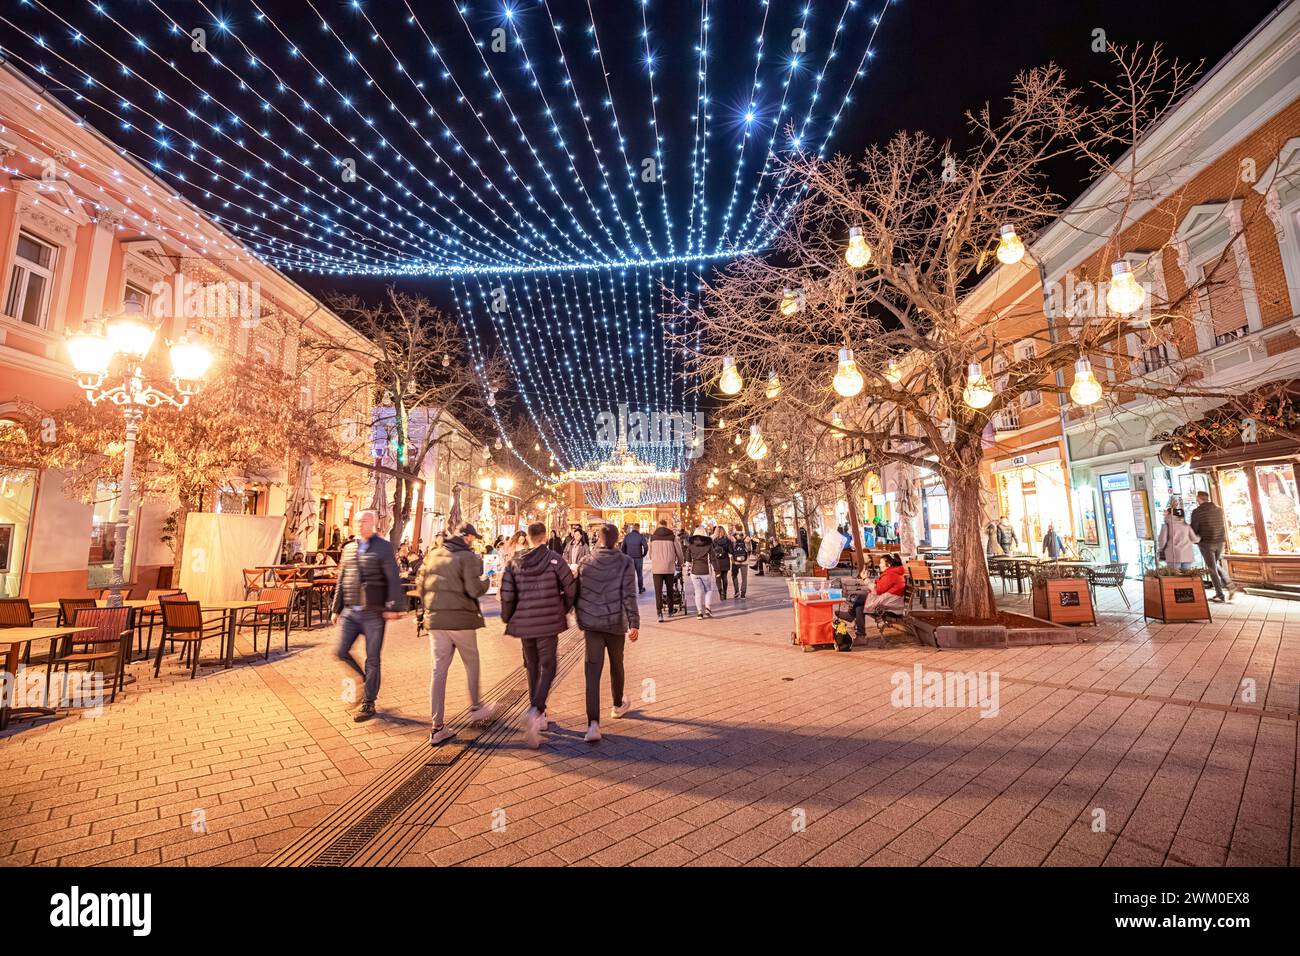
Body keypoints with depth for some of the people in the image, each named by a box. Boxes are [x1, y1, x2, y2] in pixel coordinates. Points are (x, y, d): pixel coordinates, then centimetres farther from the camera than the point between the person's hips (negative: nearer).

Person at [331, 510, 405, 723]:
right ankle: (365, 681, 28)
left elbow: (393, 579, -12)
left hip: (374, 613, -5)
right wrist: (336, 609, 15)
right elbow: (341, 582, 17)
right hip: (350, 612, 5)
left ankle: (368, 703, 17)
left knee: (372, 659, 3)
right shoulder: (349, 549, 12)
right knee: (341, 652, 2)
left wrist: (393, 607, -19)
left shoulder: (383, 547, -5)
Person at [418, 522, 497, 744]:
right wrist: (485, 581, 2)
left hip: (435, 619, 5)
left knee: (439, 669, 8)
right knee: (472, 663, 17)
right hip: (461, 619, -5)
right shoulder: (469, 557, -10)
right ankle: (476, 707, 32)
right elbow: (474, 590, -18)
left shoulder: (433, 555, 9)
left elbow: (421, 587, 12)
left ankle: (438, 727, 11)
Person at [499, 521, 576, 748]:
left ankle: (539, 718, 28)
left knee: (533, 669, 18)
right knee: (547, 668, 5)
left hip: (524, 623, 4)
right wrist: (564, 609, 11)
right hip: (549, 623, -4)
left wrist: (507, 618, 12)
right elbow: (571, 588, -7)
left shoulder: (514, 562, 0)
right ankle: (535, 711, -18)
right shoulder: (554, 559, -9)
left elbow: (507, 594, -3)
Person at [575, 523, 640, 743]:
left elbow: (578, 595, 6)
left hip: (591, 624, 1)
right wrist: (634, 623, -10)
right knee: (616, 665, 20)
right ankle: (618, 705, 42)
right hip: (616, 622, -1)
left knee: (593, 672, 0)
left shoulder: (585, 562, 0)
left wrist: (581, 623, 17)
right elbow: (629, 595, -13)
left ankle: (593, 723, -10)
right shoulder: (624, 562, -8)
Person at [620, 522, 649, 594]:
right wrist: (643, 555, 1)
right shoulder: (641, 536, -7)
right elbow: (646, 547, -14)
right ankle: (640, 589, 21)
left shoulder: (626, 536, 2)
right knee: (639, 574, 13)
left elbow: (623, 547, 2)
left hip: (629, 558, 1)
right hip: (638, 558, -1)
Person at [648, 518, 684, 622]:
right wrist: (679, 563, 24)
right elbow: (679, 551, 5)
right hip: (669, 567, 0)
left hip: (656, 568, 0)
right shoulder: (672, 537, -1)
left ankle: (660, 614, -8)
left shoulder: (653, 537, 3)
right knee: (670, 589, 17)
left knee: (658, 591, 1)